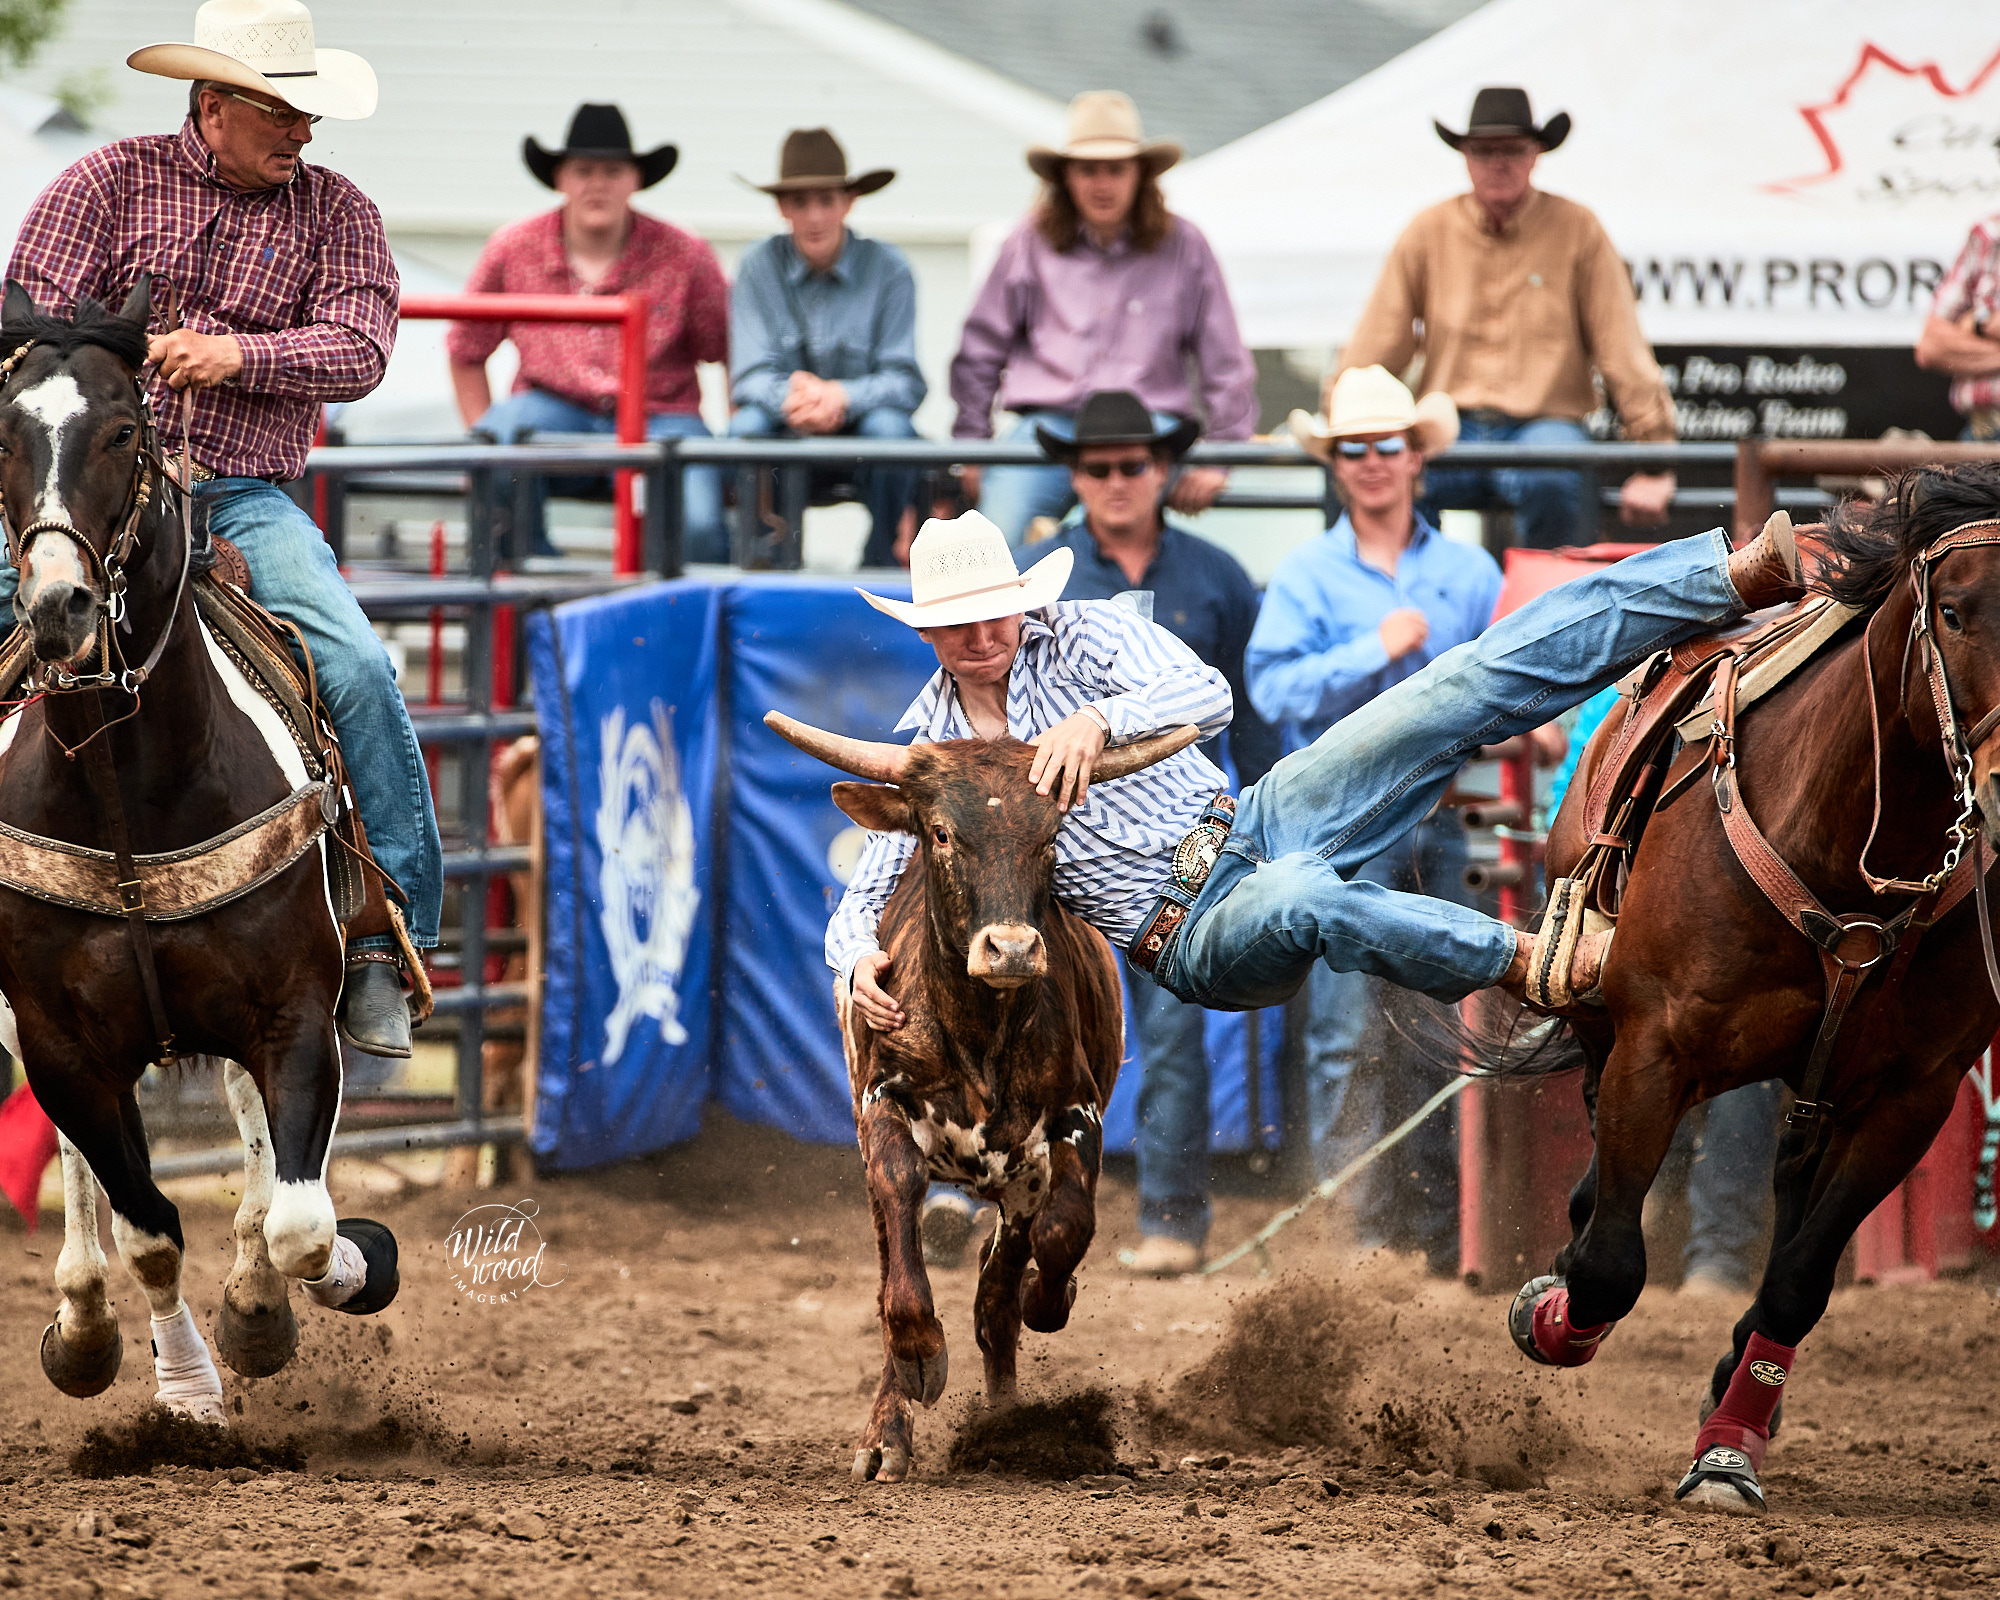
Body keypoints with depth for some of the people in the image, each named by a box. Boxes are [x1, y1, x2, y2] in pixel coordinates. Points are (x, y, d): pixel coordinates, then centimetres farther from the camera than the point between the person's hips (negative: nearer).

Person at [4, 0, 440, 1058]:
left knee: (358, 670, -21)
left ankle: (386, 938, -11)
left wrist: (237, 353, -21)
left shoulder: (335, 213, 8)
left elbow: (357, 353, -6)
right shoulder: (109, 184, 5)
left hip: (246, 502, 0)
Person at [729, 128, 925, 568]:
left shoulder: (887, 268, -7)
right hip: (786, 435, 1)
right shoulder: (759, 267, -4)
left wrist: (843, 398, -33)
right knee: (748, 425, -30)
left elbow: (904, 382, -13)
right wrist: (790, 396, -33)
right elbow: (751, 377, -9)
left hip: (858, 421, -1)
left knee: (888, 427, -33)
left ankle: (884, 566, -20)